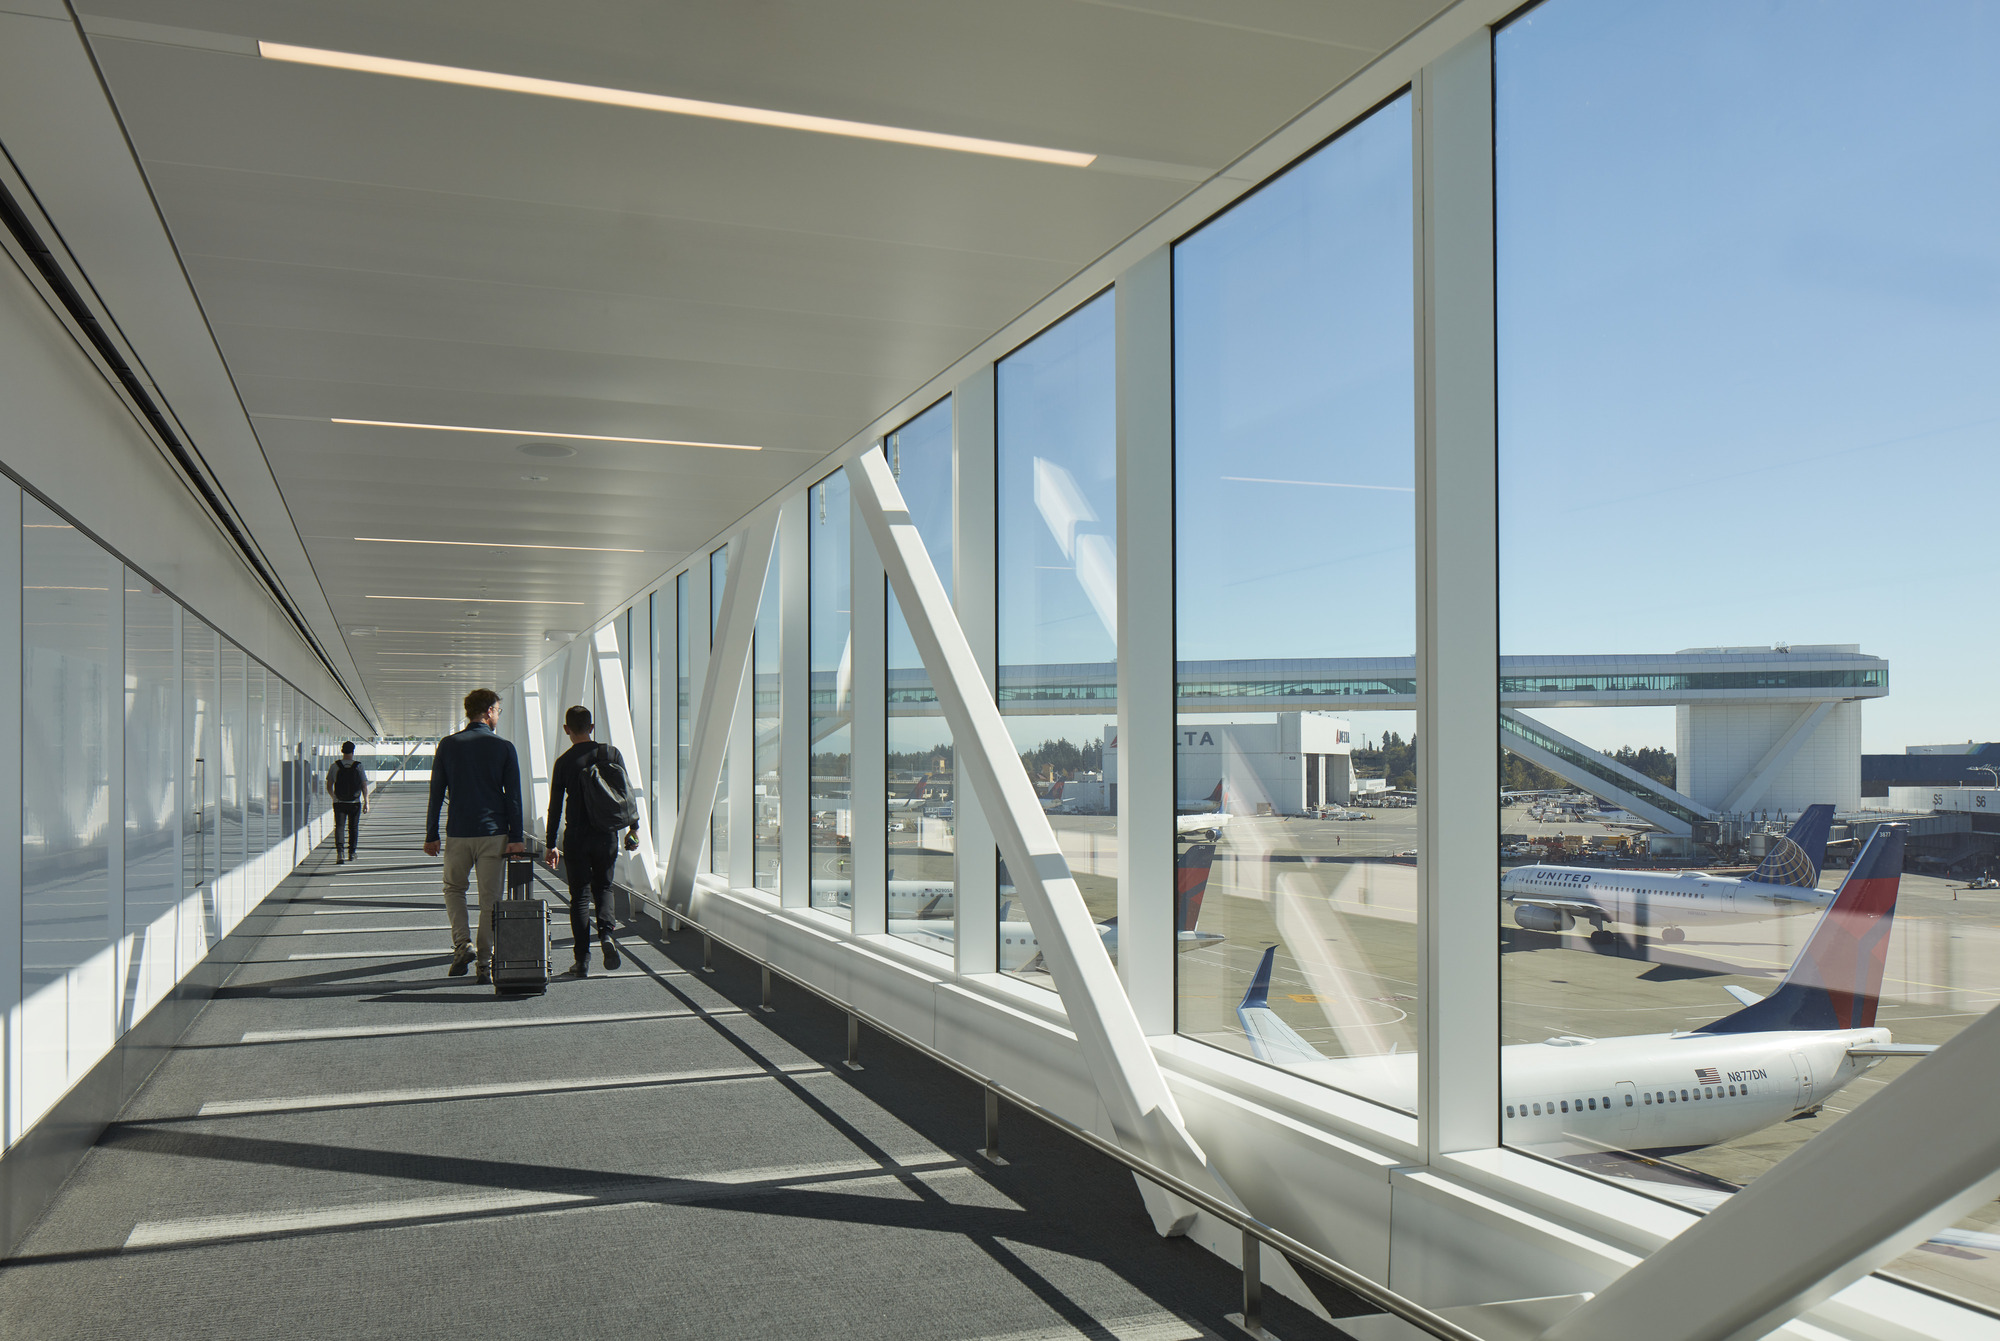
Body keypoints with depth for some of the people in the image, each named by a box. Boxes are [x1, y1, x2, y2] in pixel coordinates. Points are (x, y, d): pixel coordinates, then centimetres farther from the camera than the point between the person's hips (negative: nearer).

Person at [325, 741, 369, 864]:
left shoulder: (335, 766, -3)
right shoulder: (359, 766, -4)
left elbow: (329, 786, 5)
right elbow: (364, 786, -4)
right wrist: (366, 803, 2)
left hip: (339, 803, 0)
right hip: (355, 803, 0)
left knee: (339, 827, -1)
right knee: (353, 828, 14)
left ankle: (339, 852, -19)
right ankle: (351, 853, 21)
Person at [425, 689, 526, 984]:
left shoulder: (448, 746, 3)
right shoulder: (504, 748, -1)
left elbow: (436, 793, 3)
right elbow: (513, 796, -4)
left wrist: (431, 835, 9)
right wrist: (516, 837, -3)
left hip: (459, 833, 1)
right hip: (494, 833, -1)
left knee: (454, 888, 21)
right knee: (490, 899, 5)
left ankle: (462, 944, 1)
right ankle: (485, 965, 7)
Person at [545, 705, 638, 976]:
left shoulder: (563, 762, -4)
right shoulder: (611, 753, 0)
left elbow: (555, 807, -2)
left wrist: (551, 845, 6)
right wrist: (633, 827, 14)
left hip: (576, 837, -2)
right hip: (606, 835, 2)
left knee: (580, 896, 5)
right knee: (603, 888, 19)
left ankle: (582, 960, 2)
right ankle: (605, 933, -8)